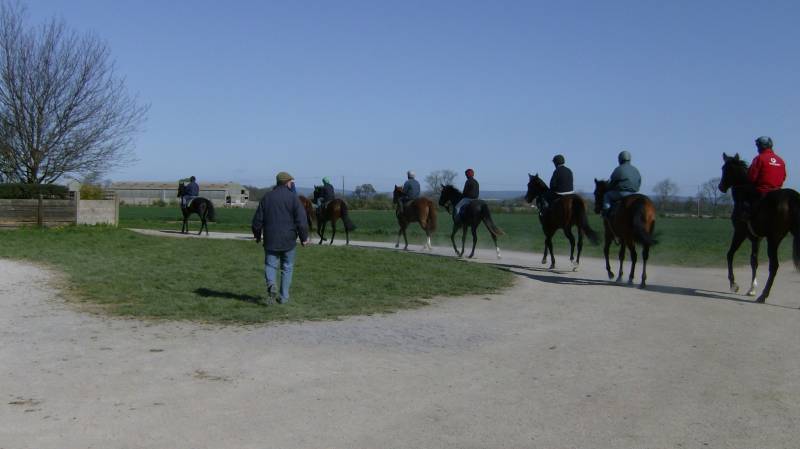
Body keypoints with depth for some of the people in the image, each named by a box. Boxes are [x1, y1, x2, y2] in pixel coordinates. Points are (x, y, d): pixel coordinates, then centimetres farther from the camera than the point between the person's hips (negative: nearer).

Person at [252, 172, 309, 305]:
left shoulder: (266, 197, 5)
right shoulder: (293, 198, -5)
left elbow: (257, 219, 7)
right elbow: (301, 220, -10)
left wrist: (257, 235, 20)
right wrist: (304, 237, 0)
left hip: (271, 240, 2)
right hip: (288, 240, -2)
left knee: (270, 265, 8)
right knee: (287, 267, 9)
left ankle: (271, 285, -21)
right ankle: (284, 296, 11)